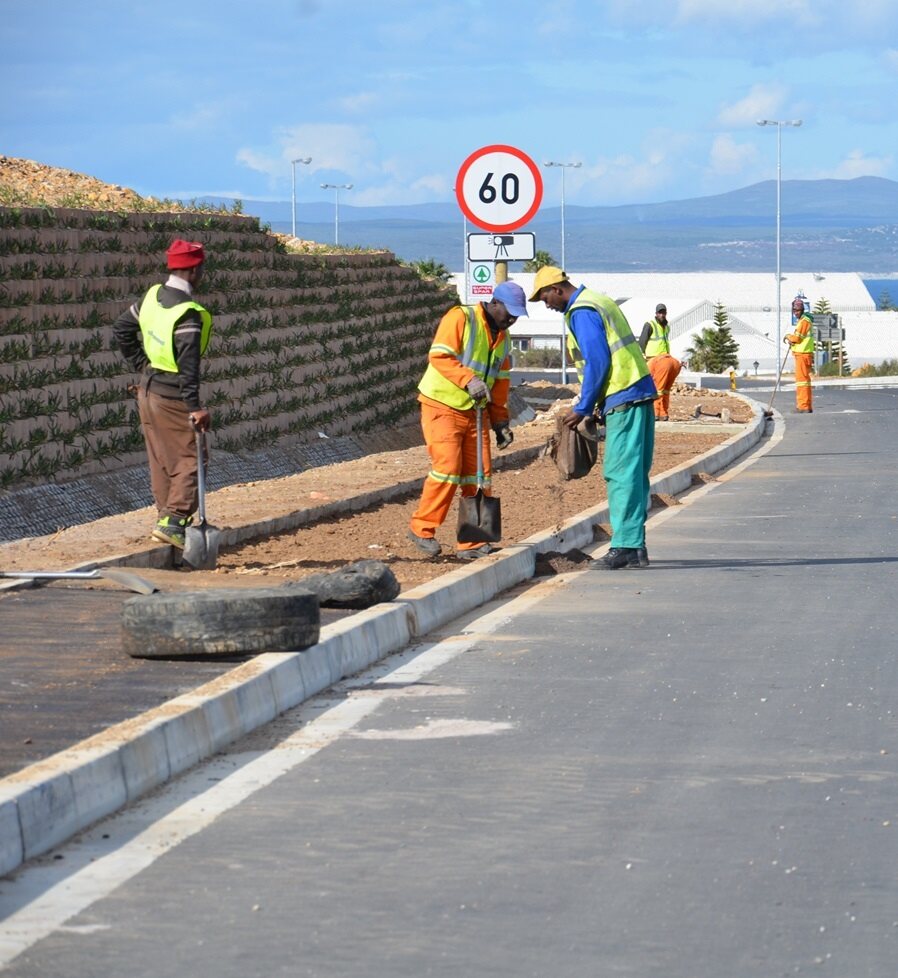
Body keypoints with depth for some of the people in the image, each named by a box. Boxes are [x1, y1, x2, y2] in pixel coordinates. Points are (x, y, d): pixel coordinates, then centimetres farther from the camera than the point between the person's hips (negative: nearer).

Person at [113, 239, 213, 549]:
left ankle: (166, 518, 22)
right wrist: (195, 407, -24)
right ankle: (173, 520, -8)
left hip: (148, 390, 8)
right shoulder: (188, 314, -23)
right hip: (172, 396, -8)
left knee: (161, 459, 15)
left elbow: (122, 329, 13)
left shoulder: (152, 296, 2)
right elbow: (188, 365, -26)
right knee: (190, 457, 0)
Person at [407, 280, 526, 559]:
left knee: (479, 476, 2)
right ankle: (422, 528, -1)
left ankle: (472, 543, 8)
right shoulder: (460, 318, -12)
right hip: (442, 407, -7)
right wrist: (468, 380, -31)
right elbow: (439, 355, -21)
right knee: (448, 468, -16)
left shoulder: (502, 337, 13)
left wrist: (500, 422, 12)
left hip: (474, 411, 7)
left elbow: (500, 382, 18)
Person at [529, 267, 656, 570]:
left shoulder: (581, 312, -10)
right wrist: (596, 404, 22)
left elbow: (597, 363, -16)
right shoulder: (600, 301, 20)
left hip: (623, 399, -10)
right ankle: (635, 546, 11)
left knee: (621, 473, -9)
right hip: (639, 392, 10)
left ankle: (625, 546, -11)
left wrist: (583, 408, -9)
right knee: (634, 473, 9)